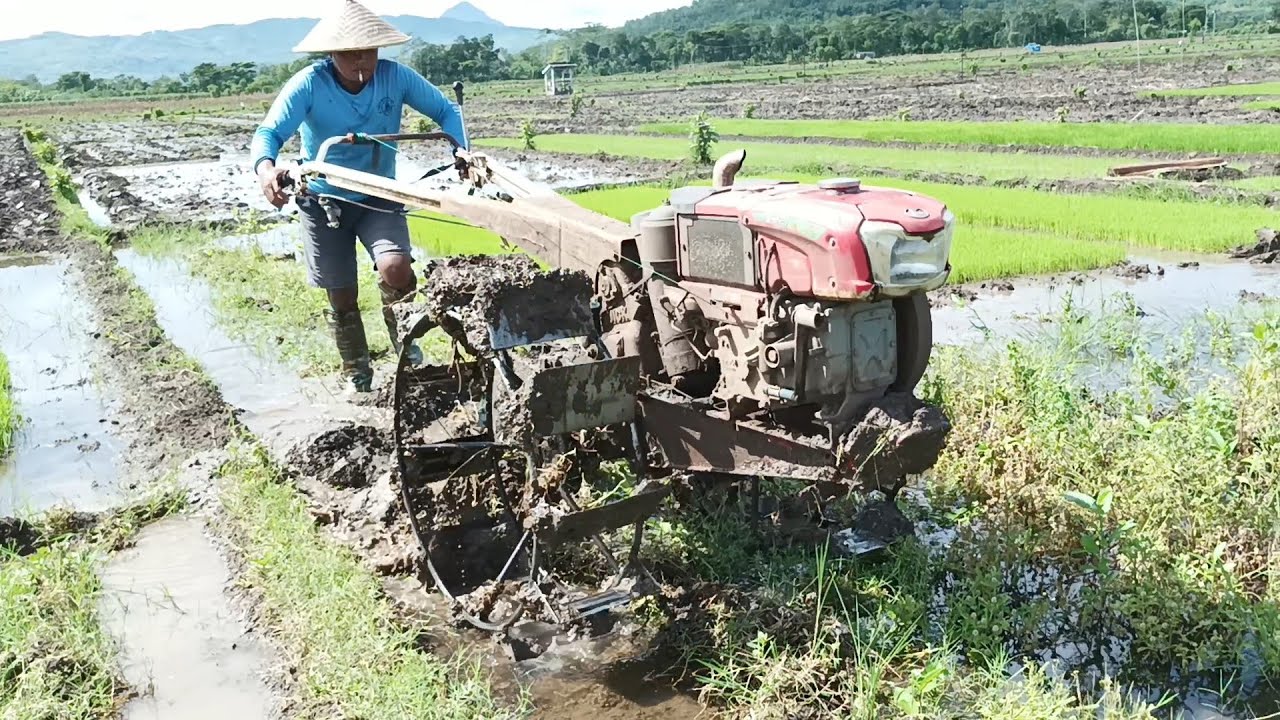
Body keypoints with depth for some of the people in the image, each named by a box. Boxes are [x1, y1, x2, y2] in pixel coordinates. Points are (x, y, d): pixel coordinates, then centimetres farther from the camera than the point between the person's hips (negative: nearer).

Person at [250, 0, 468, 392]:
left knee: (396, 266, -26)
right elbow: (268, 132, -29)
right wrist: (266, 167, -52)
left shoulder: (395, 76, -15)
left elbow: (446, 111, -5)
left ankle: (406, 342, 2)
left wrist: (462, 151, -24)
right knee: (342, 297, 7)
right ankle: (357, 377, 29)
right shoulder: (309, 84, -21)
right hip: (323, 201, -1)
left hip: (379, 196, 1)